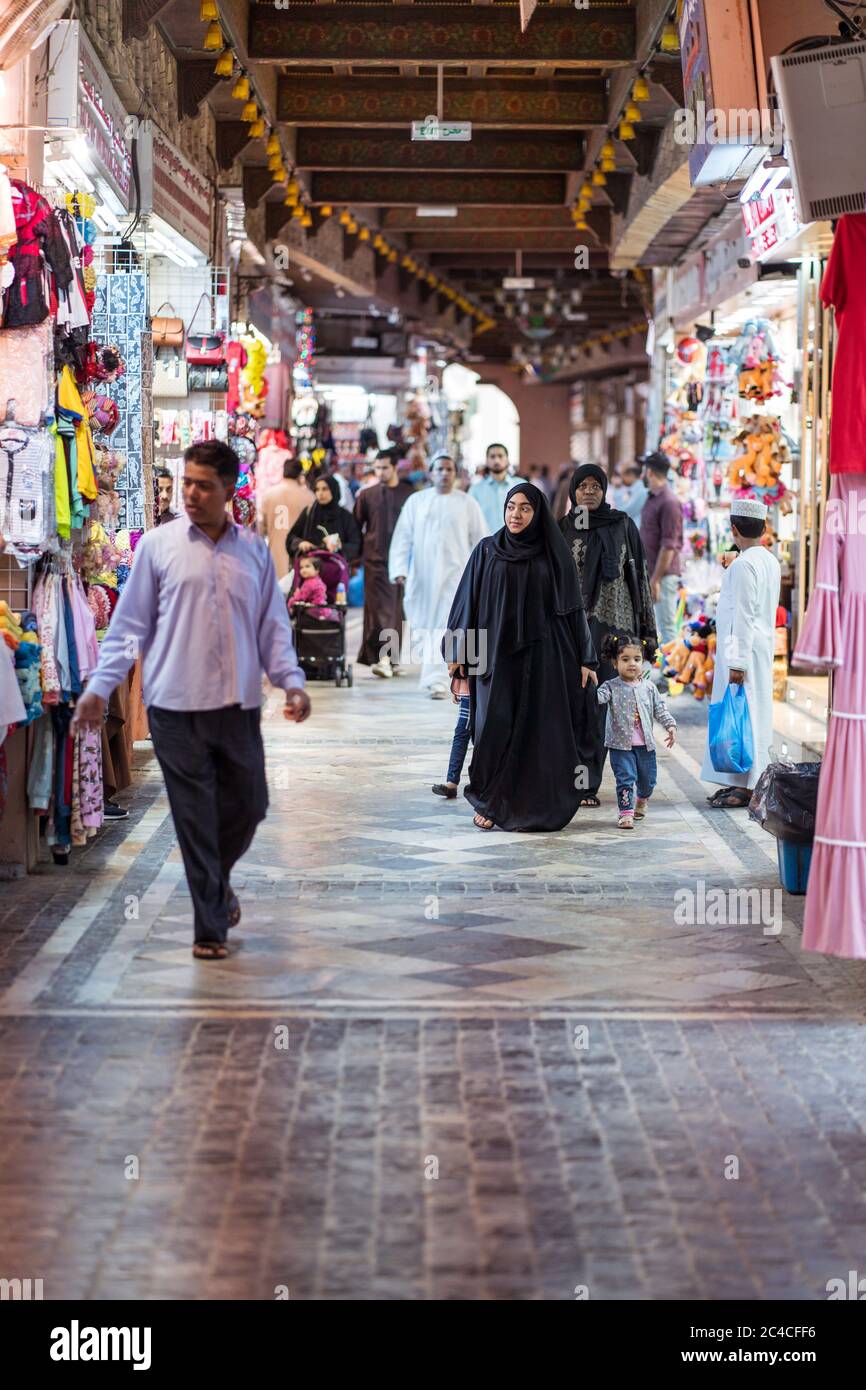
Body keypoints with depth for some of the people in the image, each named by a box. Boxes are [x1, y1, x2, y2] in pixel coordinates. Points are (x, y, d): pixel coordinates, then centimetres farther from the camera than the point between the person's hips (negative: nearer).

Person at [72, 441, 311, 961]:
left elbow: (273, 625, 11)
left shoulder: (255, 550, 7)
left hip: (239, 704, 3)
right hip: (176, 706, -3)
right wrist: (100, 687, -4)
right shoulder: (158, 546, 0)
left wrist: (292, 681, -2)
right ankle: (211, 927, 12)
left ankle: (218, 879, 41)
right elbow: (129, 624, 2)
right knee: (195, 817, 2)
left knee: (249, 805, 11)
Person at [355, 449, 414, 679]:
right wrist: (358, 552, 3)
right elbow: (356, 526, 11)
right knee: (379, 608, -8)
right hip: (375, 560, 0)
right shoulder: (367, 495, 8)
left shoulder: (409, 494, 4)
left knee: (396, 609, 7)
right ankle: (383, 658, -14)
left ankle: (392, 659, 15)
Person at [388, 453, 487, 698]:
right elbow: (402, 538, 4)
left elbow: (480, 541, 7)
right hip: (422, 575, 2)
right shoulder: (416, 501, 7)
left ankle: (437, 680, -14)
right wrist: (399, 569, -7)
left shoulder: (467, 504, 4)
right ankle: (435, 676, 24)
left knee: (444, 626, -12)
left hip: (454, 575, -2)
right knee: (424, 625, 6)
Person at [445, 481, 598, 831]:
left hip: (543, 657, 0)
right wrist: (459, 652, -1)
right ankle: (489, 803, 6)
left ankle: (538, 807, 10)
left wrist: (584, 659, 1)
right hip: (497, 654, 0)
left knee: (541, 732, 0)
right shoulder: (487, 552, 5)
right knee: (495, 727, -8)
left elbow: (572, 607, 5)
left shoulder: (554, 554, 5)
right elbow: (469, 602, 5)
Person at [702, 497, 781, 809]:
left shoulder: (743, 565, -17)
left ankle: (745, 786, -6)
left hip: (745, 647, -10)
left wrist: (737, 661, -19)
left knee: (743, 714, -7)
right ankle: (739, 782, 16)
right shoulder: (771, 562, 12)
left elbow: (744, 617, -19)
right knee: (754, 715, 11)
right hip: (763, 643, 10)